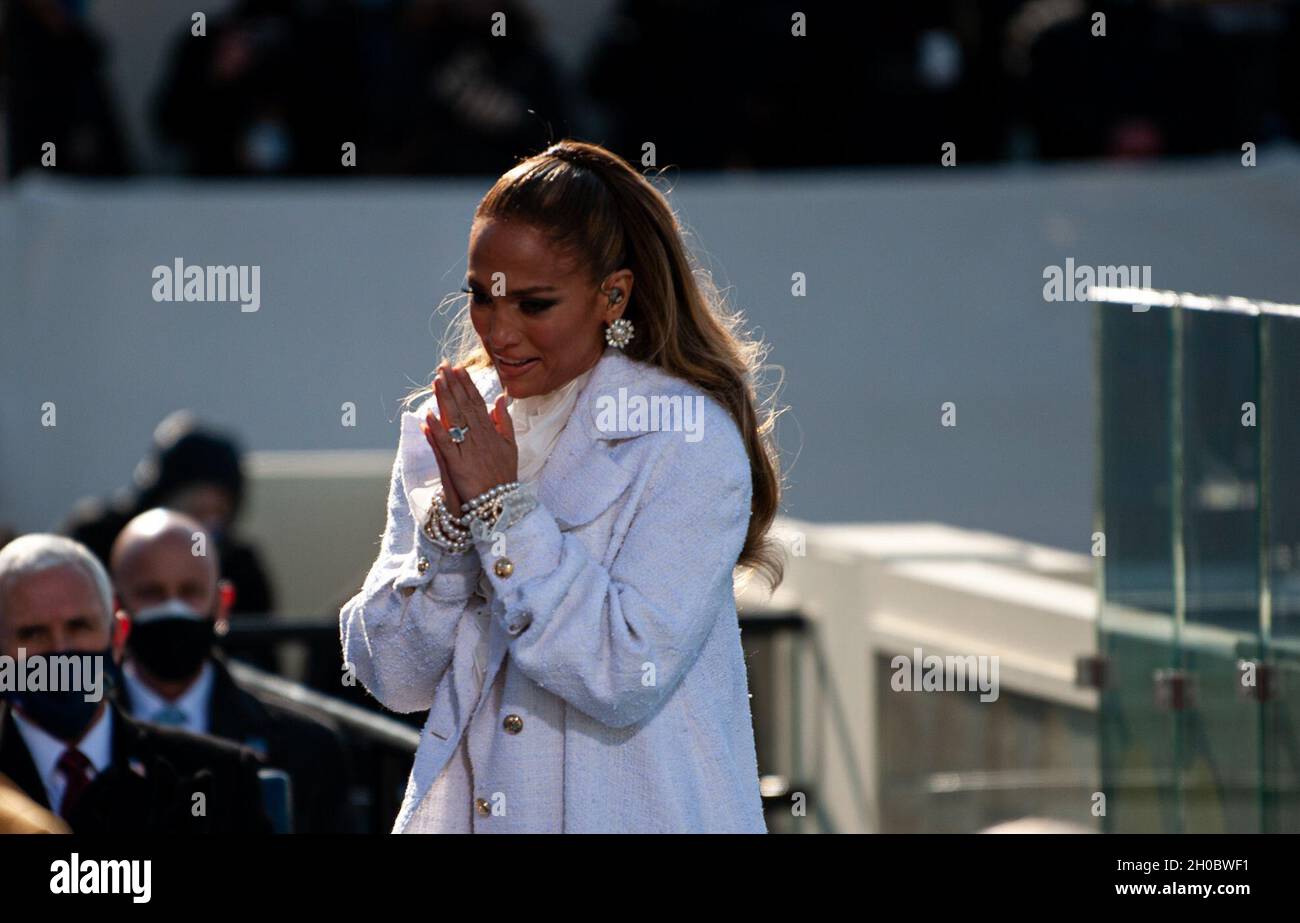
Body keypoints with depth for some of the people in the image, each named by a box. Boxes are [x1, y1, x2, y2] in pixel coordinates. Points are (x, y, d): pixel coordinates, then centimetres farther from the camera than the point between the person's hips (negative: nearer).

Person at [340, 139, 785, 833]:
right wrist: (452, 514, -14)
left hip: (631, 815, -4)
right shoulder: (447, 426, 2)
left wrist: (502, 505, -18)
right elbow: (397, 681, -1)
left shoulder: (692, 440, -12)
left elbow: (629, 680, -20)